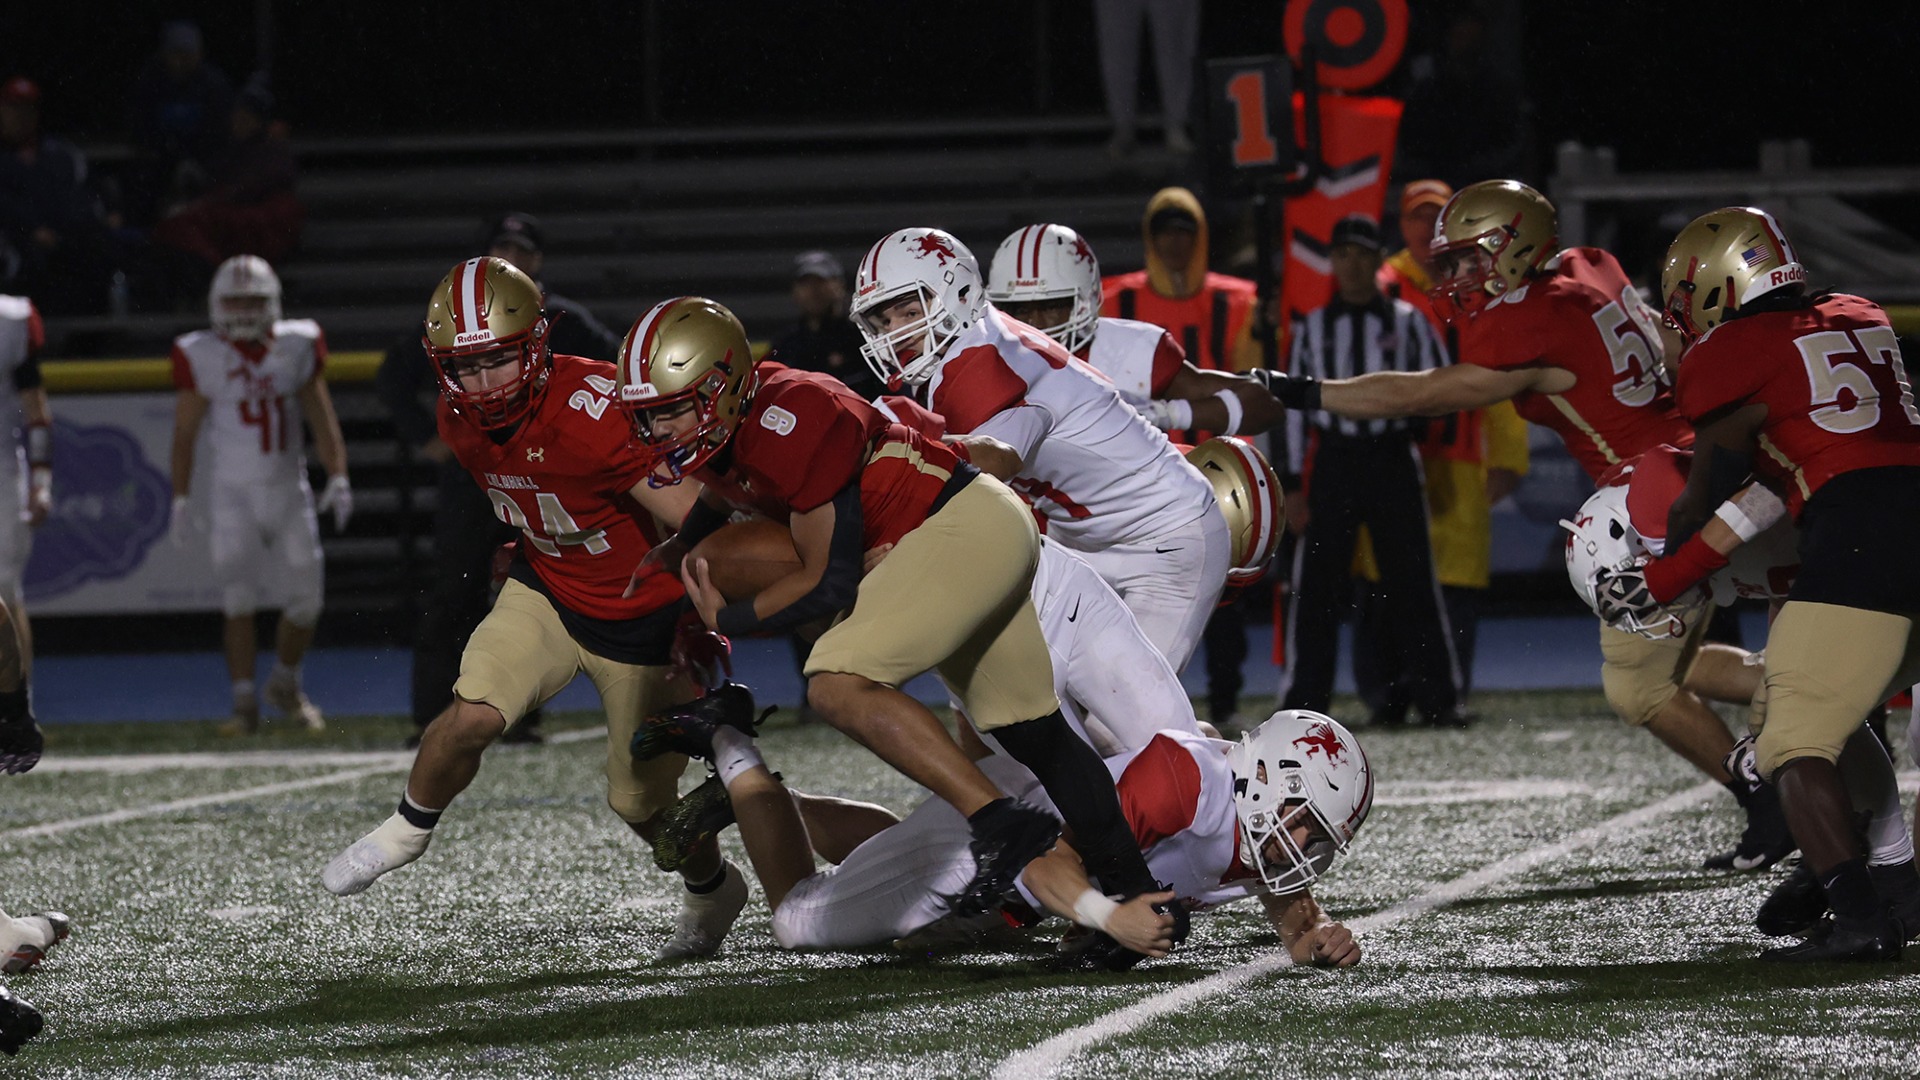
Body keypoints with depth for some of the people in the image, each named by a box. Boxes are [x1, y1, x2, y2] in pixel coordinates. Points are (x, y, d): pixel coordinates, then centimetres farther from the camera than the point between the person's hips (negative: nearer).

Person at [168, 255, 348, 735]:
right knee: (239, 595, -11)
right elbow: (185, 432, 0)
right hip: (232, 493, -2)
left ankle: (285, 683, 28)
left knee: (305, 596, 3)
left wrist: (338, 479, -5)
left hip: (288, 488, 2)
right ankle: (244, 704, -6)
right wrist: (181, 500, -3)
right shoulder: (202, 356, -5)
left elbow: (321, 418, 4)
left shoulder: (298, 347, 1)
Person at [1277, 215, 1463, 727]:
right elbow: (1293, 407, 9)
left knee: (1412, 581, 1)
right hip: (1333, 460, 1)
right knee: (1316, 586, -2)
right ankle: (1303, 700, 4)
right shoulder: (1313, 327, 8)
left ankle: (1439, 699, 5)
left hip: (1393, 459, -1)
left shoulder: (1407, 321, 5)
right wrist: (1294, 486, 5)